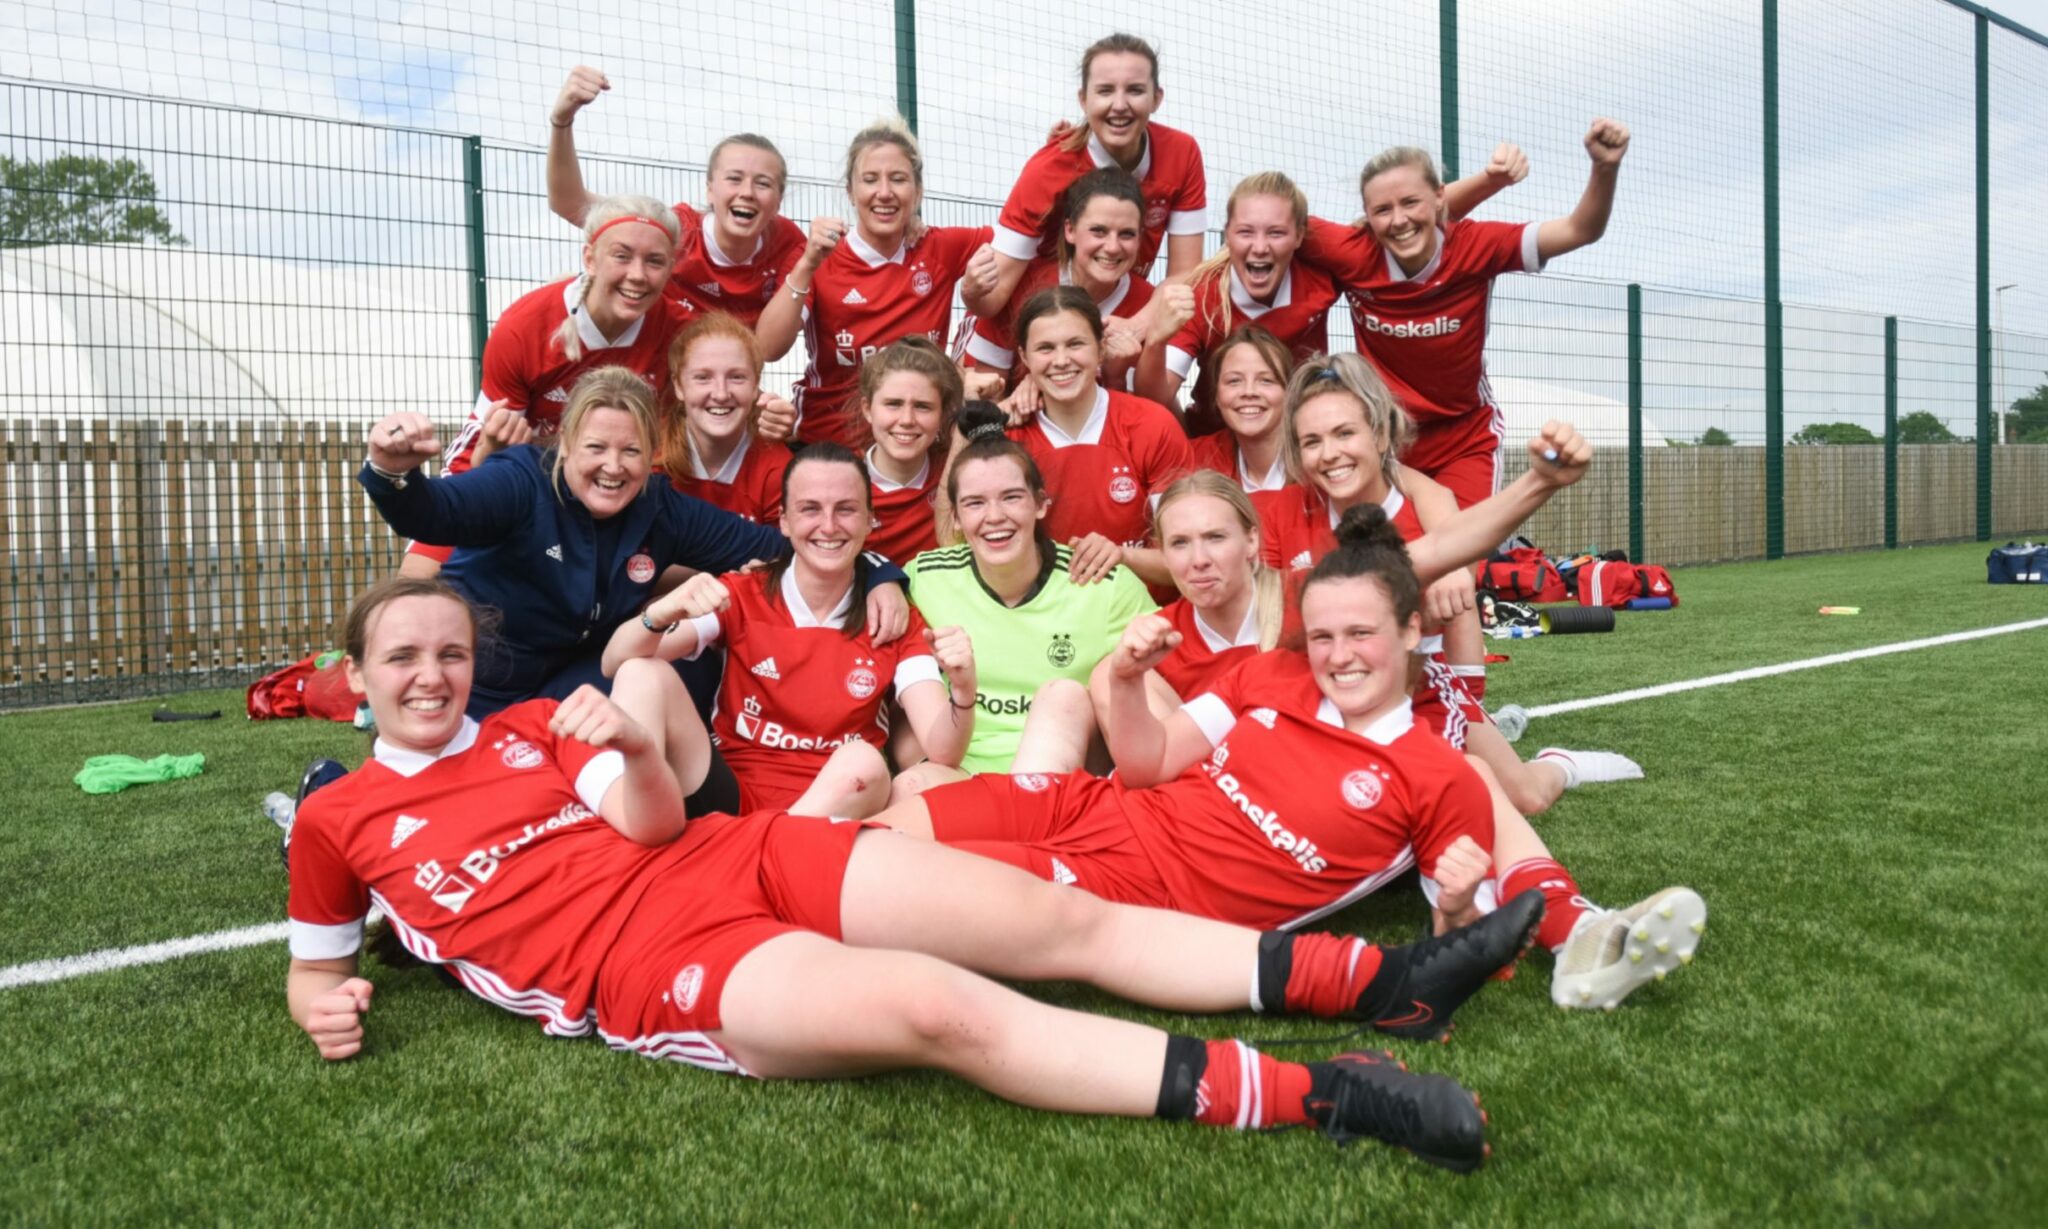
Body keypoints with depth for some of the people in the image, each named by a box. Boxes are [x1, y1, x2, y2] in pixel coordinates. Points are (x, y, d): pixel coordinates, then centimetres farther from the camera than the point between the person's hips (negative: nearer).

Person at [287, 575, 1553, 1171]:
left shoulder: (535, 726, 18)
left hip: (740, 858, 5)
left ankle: (1384, 982, -8)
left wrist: (633, 746, -10)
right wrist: (328, 1008, -1)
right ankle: (1323, 1095, -31)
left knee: (1067, 919, -9)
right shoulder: (337, 820, 13)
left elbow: (656, 823, 11)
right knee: (942, 1008, -30)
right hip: (645, 969, -4)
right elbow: (312, 967, 22)